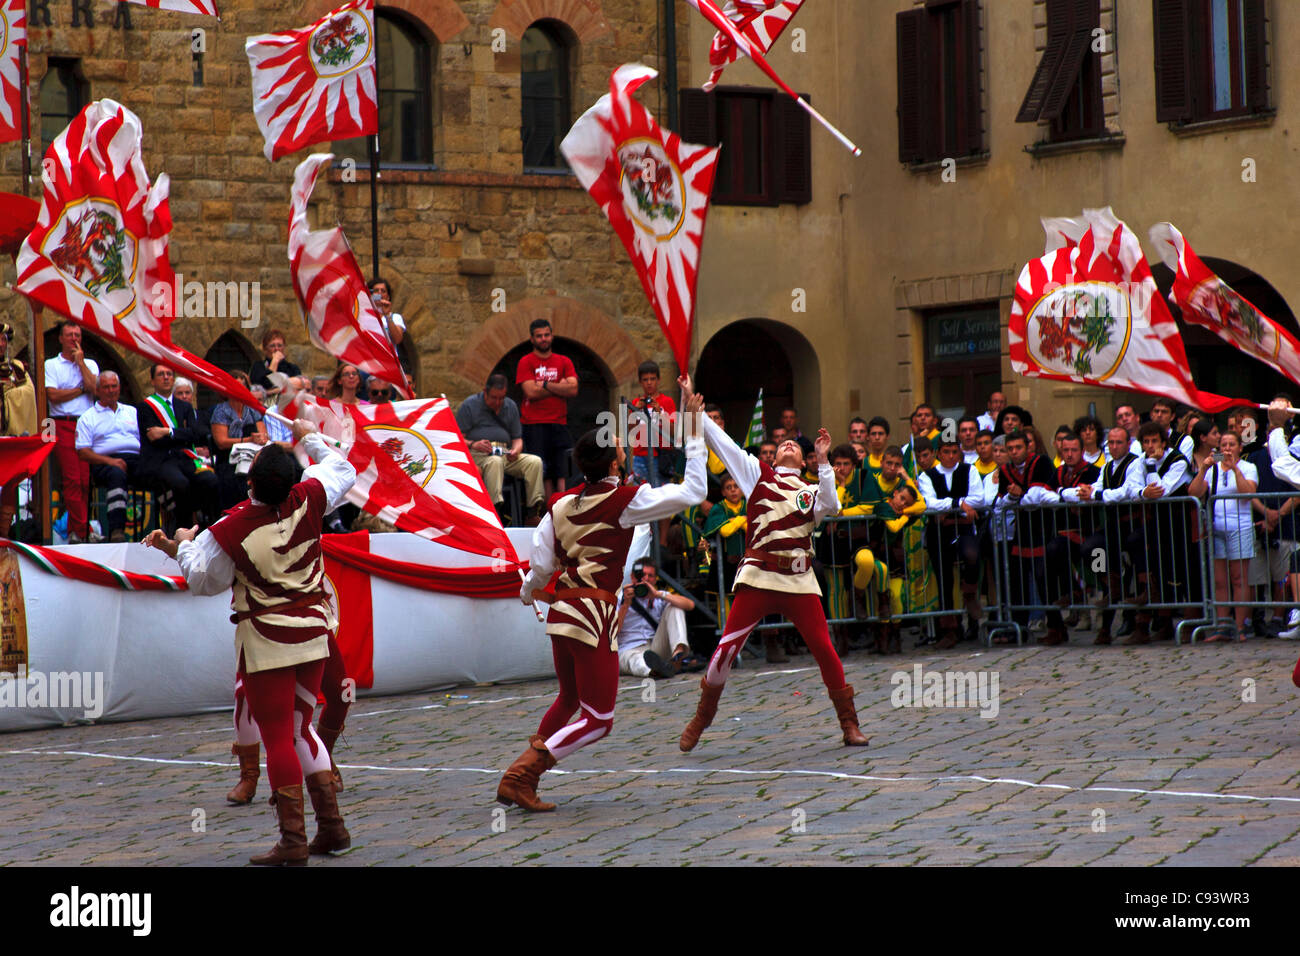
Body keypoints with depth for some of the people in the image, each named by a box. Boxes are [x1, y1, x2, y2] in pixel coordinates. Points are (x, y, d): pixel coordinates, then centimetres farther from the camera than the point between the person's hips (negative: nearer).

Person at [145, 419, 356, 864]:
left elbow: (203, 580, -1)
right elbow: (342, 472, 14)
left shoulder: (231, 531, -17)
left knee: (277, 737, -1)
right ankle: (332, 827, 12)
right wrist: (312, 438, 28)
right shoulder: (307, 501, -7)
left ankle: (293, 840, -4)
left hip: (266, 642, -5)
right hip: (313, 634, 5)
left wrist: (184, 545, 15)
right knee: (300, 729, 16)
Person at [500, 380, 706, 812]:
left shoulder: (561, 503, 6)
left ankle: (523, 778, 17)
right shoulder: (625, 501, -9)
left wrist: (529, 593, 31)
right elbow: (693, 491, -9)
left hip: (561, 610, 7)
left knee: (569, 699, 26)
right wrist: (693, 425, -4)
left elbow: (540, 566, 7)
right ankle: (520, 775, -10)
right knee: (598, 720, 2)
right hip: (594, 615, -7)